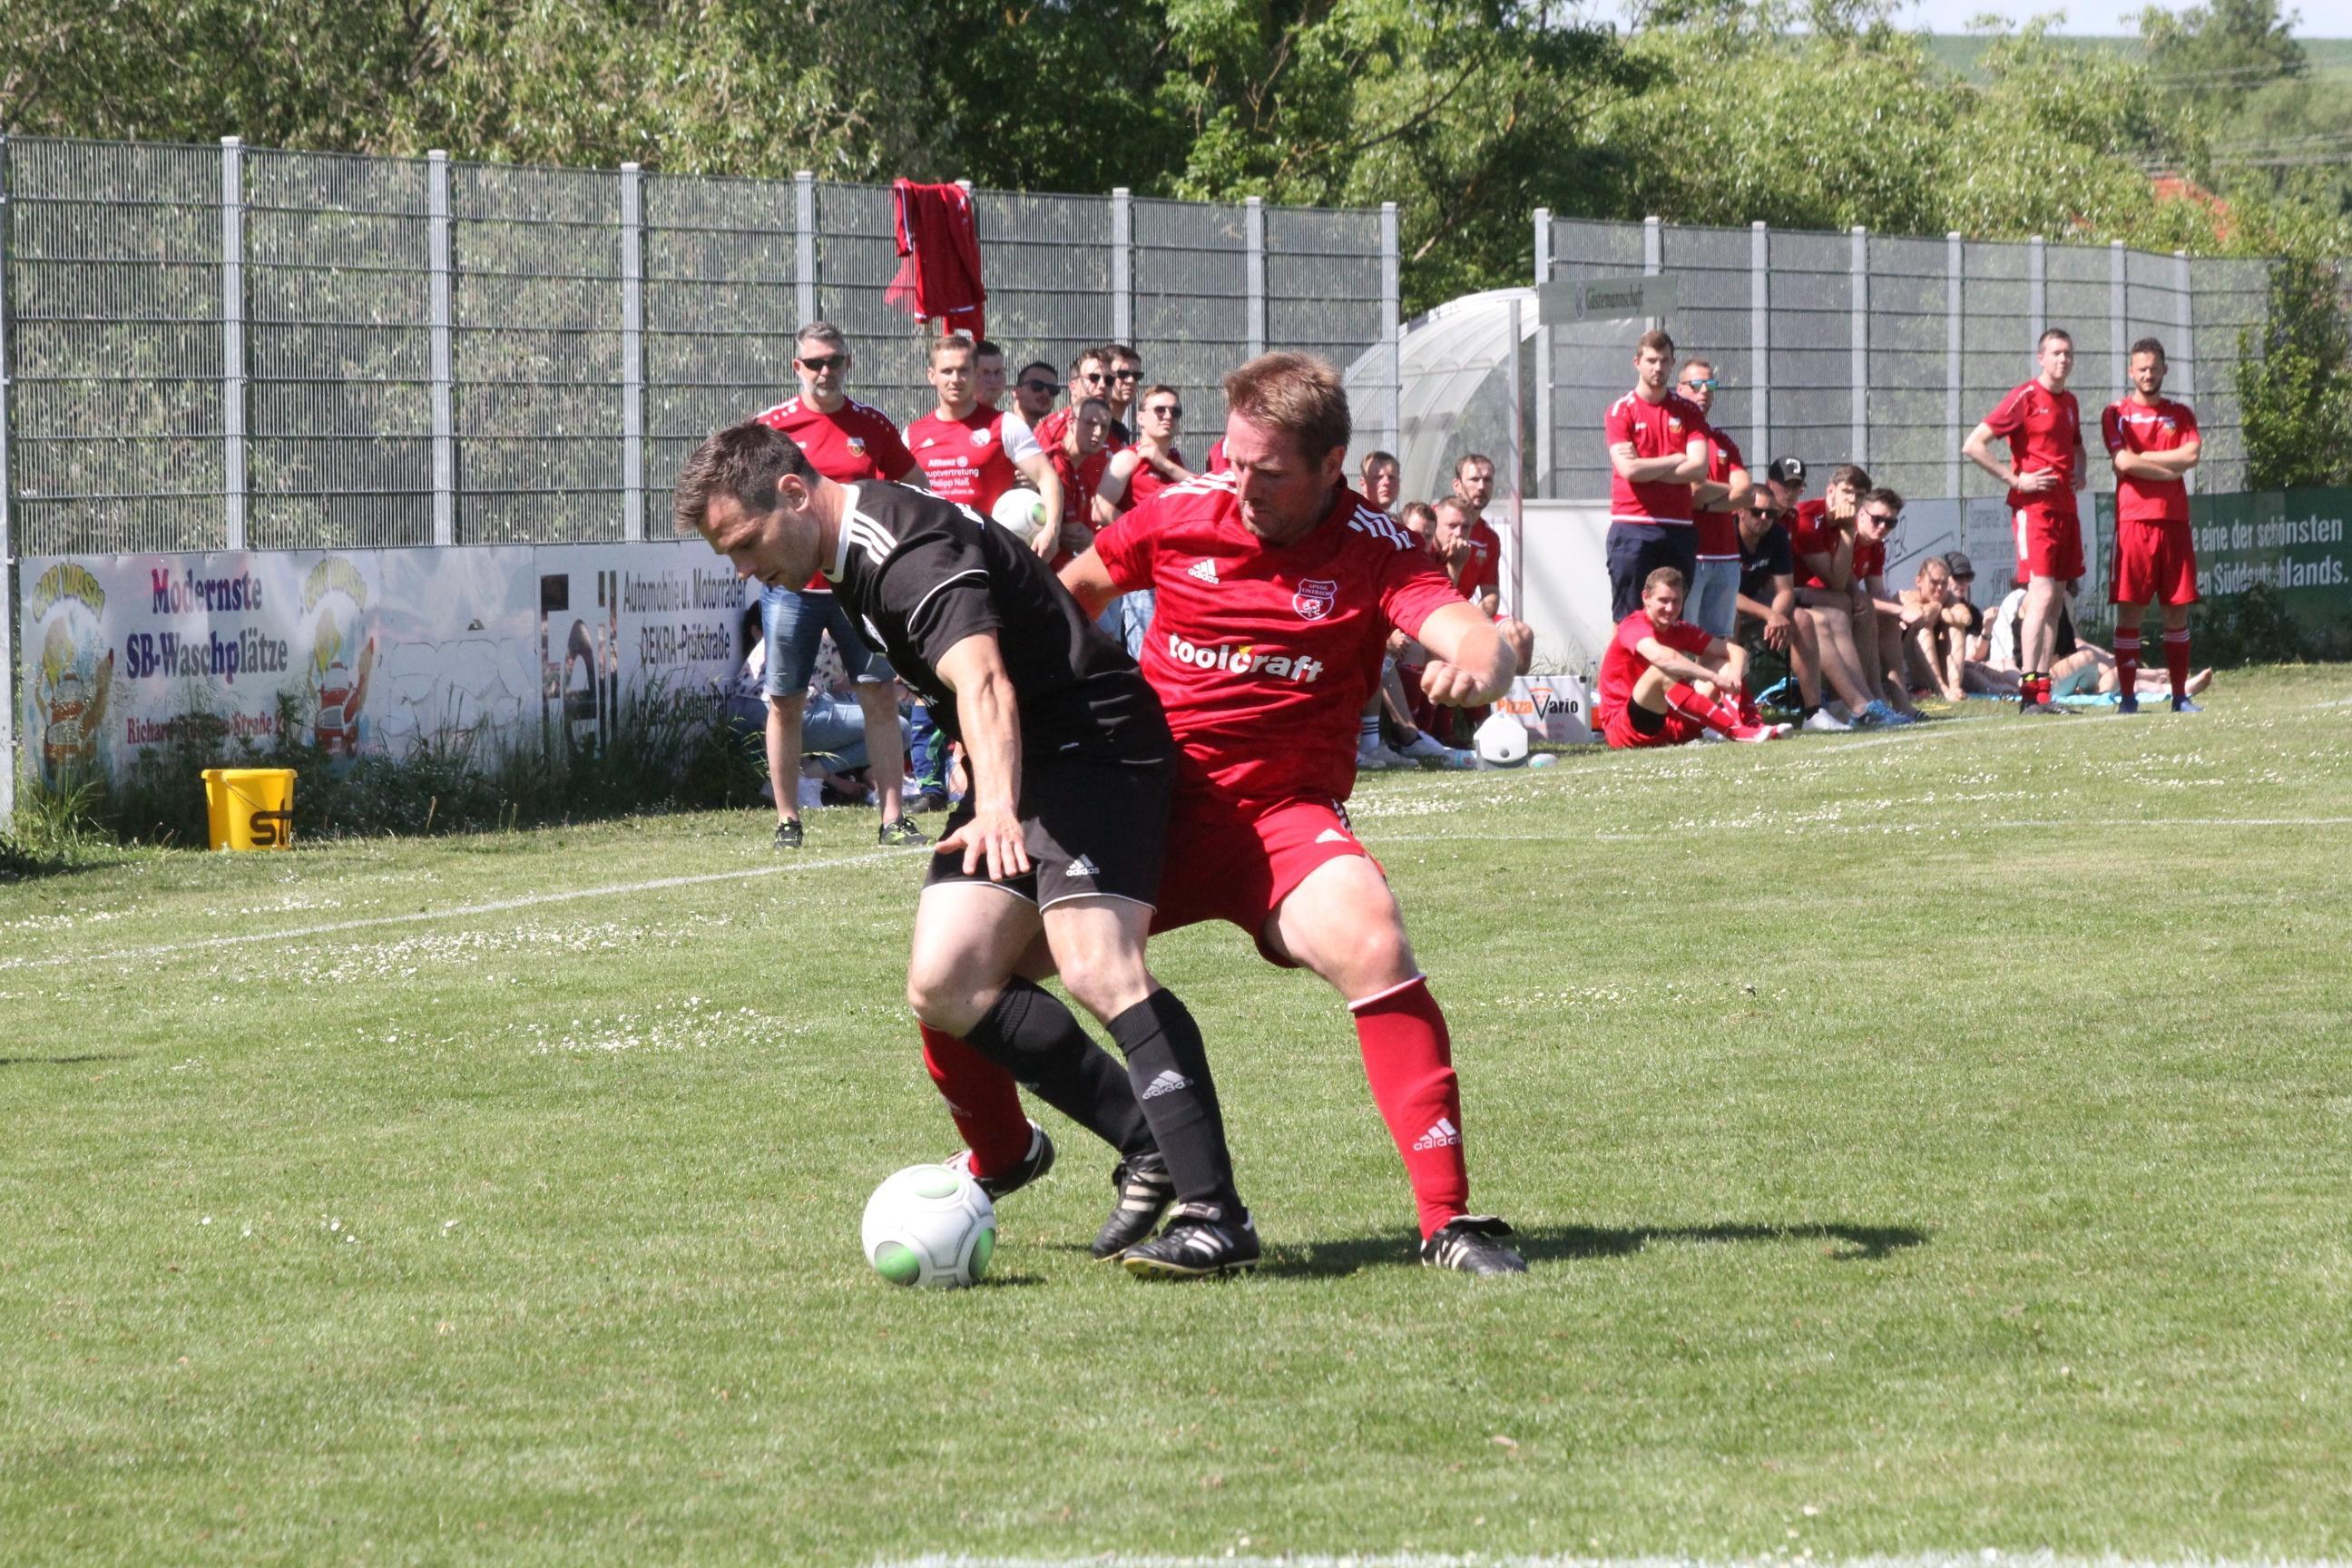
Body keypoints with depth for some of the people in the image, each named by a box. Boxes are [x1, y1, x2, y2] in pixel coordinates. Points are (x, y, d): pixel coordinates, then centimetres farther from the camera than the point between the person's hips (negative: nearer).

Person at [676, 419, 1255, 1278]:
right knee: (945, 986, -4)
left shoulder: (912, 552, -22)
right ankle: (1152, 1149, 0)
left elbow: (984, 684, -40)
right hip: (1020, 770, 10)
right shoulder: (854, 559, 11)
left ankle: (1217, 1213, -28)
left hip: (1095, 746, -10)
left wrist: (999, 808, -56)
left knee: (1096, 968, -26)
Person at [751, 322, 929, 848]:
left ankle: (894, 817, 2)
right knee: (785, 703, 2)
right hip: (792, 583, -1)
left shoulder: (872, 425, 5)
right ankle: (787, 820, 10)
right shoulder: (773, 426, -1)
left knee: (881, 697, -2)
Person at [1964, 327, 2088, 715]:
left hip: (2065, 508, 8)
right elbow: (1973, 446, -13)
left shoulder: (2070, 402, 15)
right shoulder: (2025, 398, -8)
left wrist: (2080, 471, 14)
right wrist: (2016, 479, -14)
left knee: (2056, 599, 6)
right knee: (2042, 594, -14)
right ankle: (2030, 691, -15)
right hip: (2034, 508, -8)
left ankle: (2043, 691, 8)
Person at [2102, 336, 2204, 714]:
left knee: (2178, 609, 4)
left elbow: (2192, 454, -4)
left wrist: (2141, 457, -6)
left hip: (2175, 521, 3)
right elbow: (2124, 461, -10)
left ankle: (2180, 695, 9)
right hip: (2133, 521, -3)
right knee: (2129, 609, -6)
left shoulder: (2181, 414, 14)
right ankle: (2128, 695, -3)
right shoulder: (2116, 414, 6)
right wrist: (2170, 468, -4)